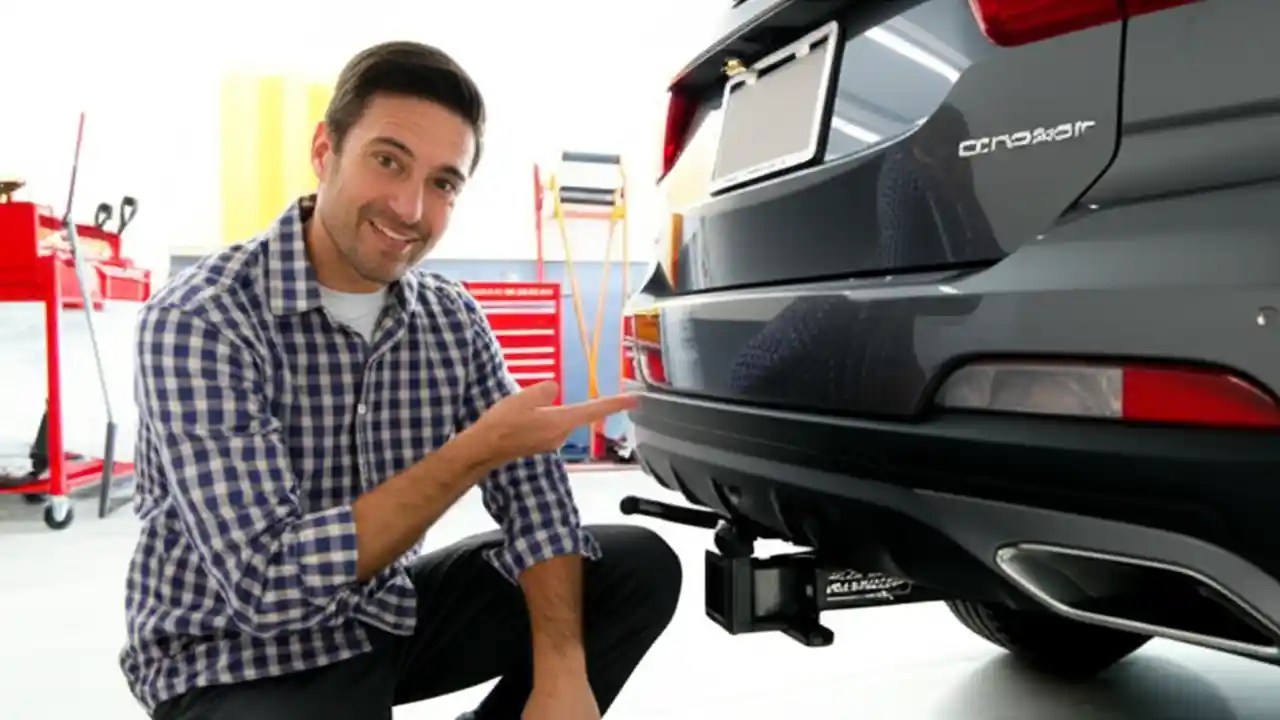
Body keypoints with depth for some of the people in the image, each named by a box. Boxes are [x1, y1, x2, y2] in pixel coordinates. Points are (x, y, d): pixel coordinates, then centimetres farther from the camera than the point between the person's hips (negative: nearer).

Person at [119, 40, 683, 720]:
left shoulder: (453, 318, -5)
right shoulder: (200, 319, -23)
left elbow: (532, 497, -6)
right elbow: (269, 584, -29)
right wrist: (478, 452, -28)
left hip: (391, 616, 5)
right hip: (238, 661, -5)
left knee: (640, 566, -5)